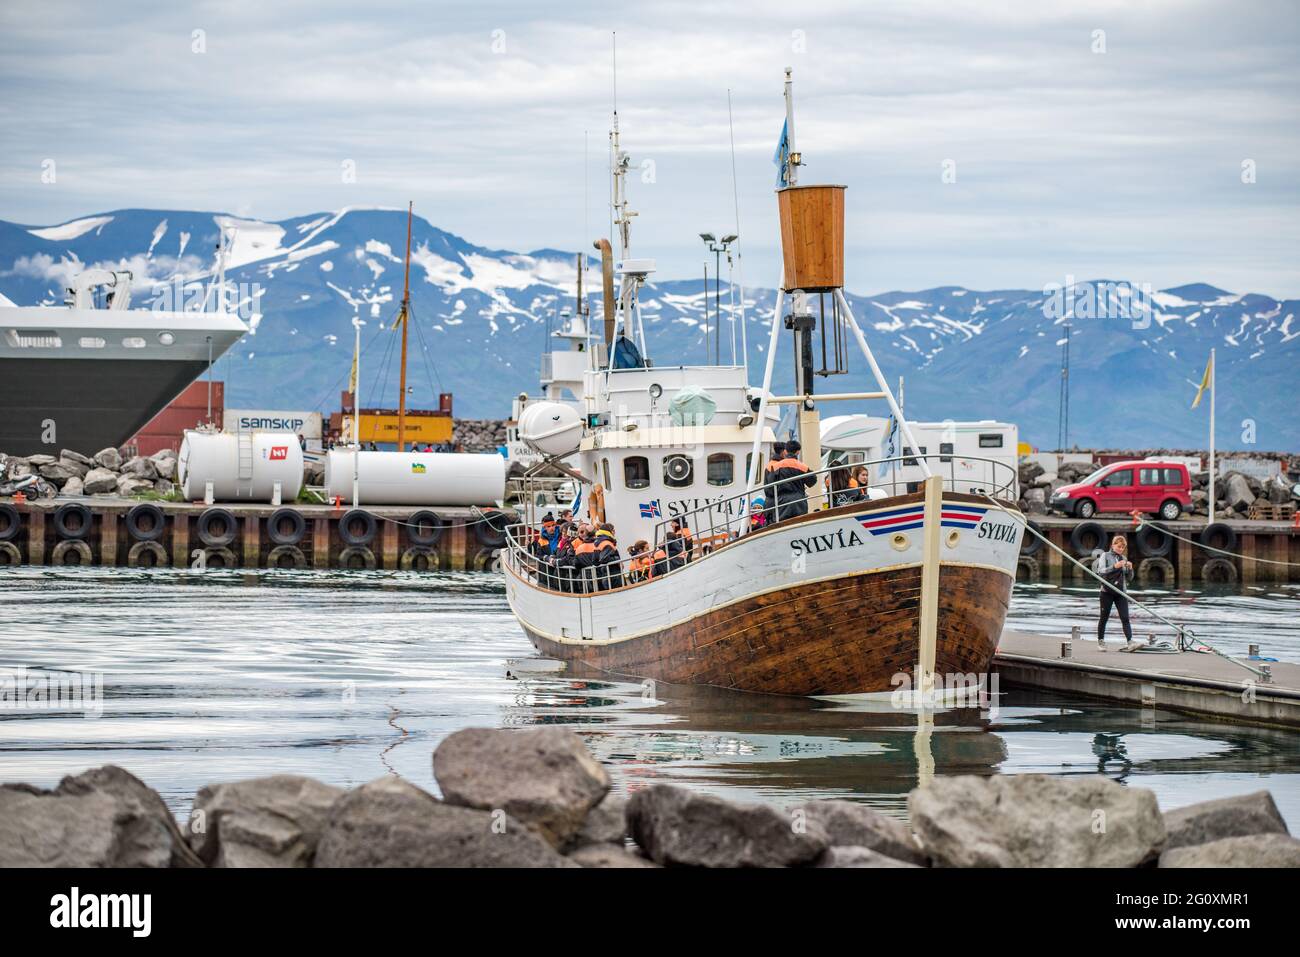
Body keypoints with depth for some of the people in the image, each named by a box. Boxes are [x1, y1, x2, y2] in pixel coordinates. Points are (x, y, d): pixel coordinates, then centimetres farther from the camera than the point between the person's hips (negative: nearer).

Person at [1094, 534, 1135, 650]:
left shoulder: (1124, 558, 13)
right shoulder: (1105, 556, 1)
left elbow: (1129, 578, 15)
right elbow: (1101, 571, -13)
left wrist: (1130, 568, -4)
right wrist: (1114, 566, -24)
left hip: (1121, 592, 3)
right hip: (1107, 591, -3)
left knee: (1125, 618, -8)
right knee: (1104, 617, 5)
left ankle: (1130, 641, -18)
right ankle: (1100, 641, 18)